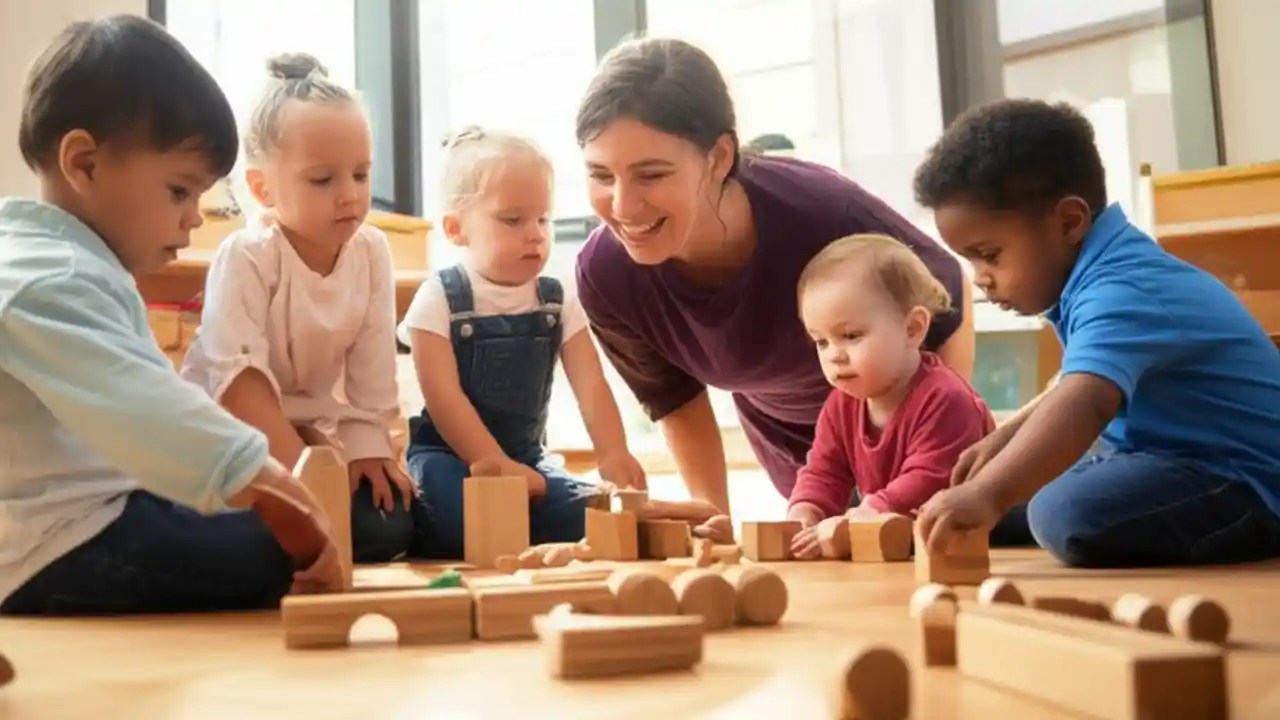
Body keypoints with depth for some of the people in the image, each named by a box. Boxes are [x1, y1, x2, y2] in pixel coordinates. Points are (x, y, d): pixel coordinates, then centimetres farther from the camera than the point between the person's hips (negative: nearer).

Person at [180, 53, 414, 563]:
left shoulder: (372, 250, -7)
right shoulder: (246, 256, -21)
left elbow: (372, 369, -2)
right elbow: (240, 378, -27)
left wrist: (366, 447, -8)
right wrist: (301, 473, -34)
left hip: (313, 428, 5)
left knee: (389, 524, -12)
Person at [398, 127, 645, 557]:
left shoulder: (558, 300, 4)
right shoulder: (439, 300, -8)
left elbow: (590, 385, -6)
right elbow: (444, 397, -15)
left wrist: (613, 455, -24)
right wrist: (494, 465, -27)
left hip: (526, 456, 4)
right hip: (450, 456, -4)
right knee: (459, 516, -36)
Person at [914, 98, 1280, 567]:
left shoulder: (1118, 293, -28)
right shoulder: (1108, 275, 5)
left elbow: (1085, 405, -47)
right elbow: (1075, 385, 23)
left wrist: (991, 493, -60)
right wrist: (1005, 438, 17)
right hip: (1189, 456, 11)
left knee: (1069, 514, -32)